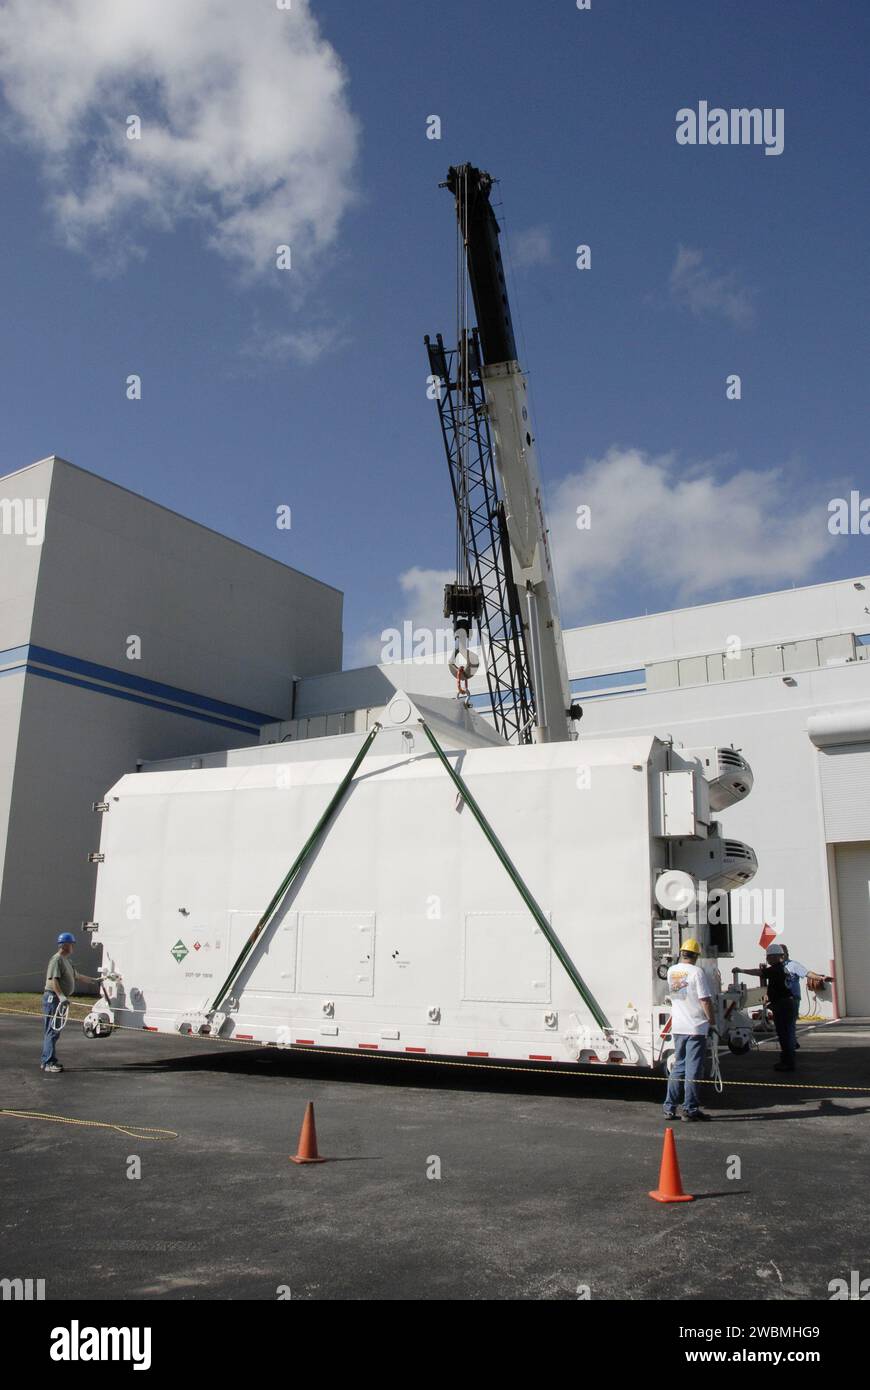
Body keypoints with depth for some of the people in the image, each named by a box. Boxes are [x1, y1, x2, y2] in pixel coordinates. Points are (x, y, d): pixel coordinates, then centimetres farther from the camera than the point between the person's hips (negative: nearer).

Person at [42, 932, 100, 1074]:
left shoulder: (67, 961, 19)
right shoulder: (57, 959, -12)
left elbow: (77, 976, 31)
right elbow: (53, 980, -23)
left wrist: (94, 980, 38)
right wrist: (60, 996, -31)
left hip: (60, 999, 10)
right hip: (53, 998, -10)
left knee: (54, 1030, 13)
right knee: (52, 1031, -8)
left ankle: (47, 1061, 18)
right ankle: (49, 1063, -7)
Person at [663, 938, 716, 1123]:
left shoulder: (671, 971, 7)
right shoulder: (696, 972, -13)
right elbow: (705, 999, -14)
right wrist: (712, 1019, -3)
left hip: (677, 1027, 6)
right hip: (696, 1027, -6)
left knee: (678, 1066, 14)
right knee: (693, 1069, 1)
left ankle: (669, 1107, 14)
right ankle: (690, 1109, 4)